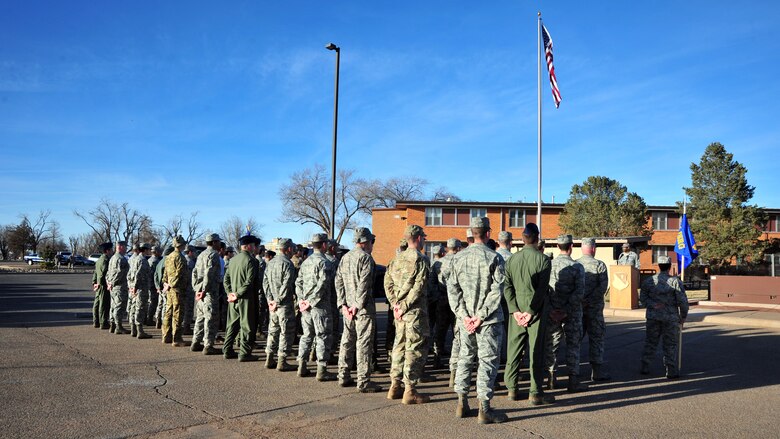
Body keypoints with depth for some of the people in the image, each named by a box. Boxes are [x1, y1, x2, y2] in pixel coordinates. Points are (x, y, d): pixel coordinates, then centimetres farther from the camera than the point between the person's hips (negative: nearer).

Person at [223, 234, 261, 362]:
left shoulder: (233, 260, 11)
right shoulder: (251, 261, -13)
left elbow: (226, 278, 11)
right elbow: (249, 282, -20)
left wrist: (230, 292, 6)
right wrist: (238, 294, -14)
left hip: (234, 299, 7)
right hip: (246, 299, -7)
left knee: (232, 324, 15)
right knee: (247, 326, 0)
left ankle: (227, 350, 21)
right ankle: (244, 353, 3)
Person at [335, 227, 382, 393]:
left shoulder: (345, 258, 12)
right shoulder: (366, 257, -11)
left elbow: (338, 281, 9)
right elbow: (364, 284, -18)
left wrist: (343, 304, 5)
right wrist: (358, 305, -15)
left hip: (348, 307, 8)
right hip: (364, 308, -8)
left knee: (347, 341, 15)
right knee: (364, 343, -4)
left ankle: (343, 376, 23)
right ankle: (364, 382, -1)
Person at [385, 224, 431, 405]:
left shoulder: (398, 258, 11)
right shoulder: (420, 259, -11)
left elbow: (387, 281, 9)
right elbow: (418, 287, -19)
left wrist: (395, 304, 5)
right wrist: (405, 306, -15)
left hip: (401, 310, 8)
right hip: (415, 310, -8)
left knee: (400, 346, 16)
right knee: (415, 349, -2)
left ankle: (395, 386, 22)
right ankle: (410, 391, 1)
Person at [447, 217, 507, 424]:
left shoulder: (459, 257, 5)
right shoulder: (494, 257, -8)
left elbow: (452, 288, 1)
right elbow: (497, 290, -14)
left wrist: (463, 315, -2)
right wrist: (481, 316, -11)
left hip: (466, 319, 5)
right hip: (489, 320, -4)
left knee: (465, 358, 15)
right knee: (488, 361, 1)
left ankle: (461, 404, 21)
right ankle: (484, 409, 3)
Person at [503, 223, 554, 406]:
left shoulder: (512, 259, 4)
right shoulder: (543, 259, -8)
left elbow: (507, 287, -1)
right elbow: (542, 289, -14)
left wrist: (515, 310, -4)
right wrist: (530, 312, -11)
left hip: (517, 310, 4)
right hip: (536, 310, -4)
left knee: (513, 349, 11)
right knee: (536, 351, 1)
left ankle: (511, 388, 18)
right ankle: (535, 393, 5)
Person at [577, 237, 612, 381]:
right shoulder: (599, 265, -6)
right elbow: (603, 287, -15)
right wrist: (589, 298, -15)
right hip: (594, 307, -3)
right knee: (596, 338, 4)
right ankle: (597, 371, 6)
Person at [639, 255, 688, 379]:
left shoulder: (648, 281, 0)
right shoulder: (675, 281, -9)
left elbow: (643, 299, 0)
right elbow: (683, 301, -8)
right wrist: (683, 316, 3)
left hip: (653, 317, 2)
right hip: (670, 318, -2)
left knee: (650, 342, 12)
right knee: (670, 345, 6)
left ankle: (645, 367, 16)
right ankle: (671, 371, 7)